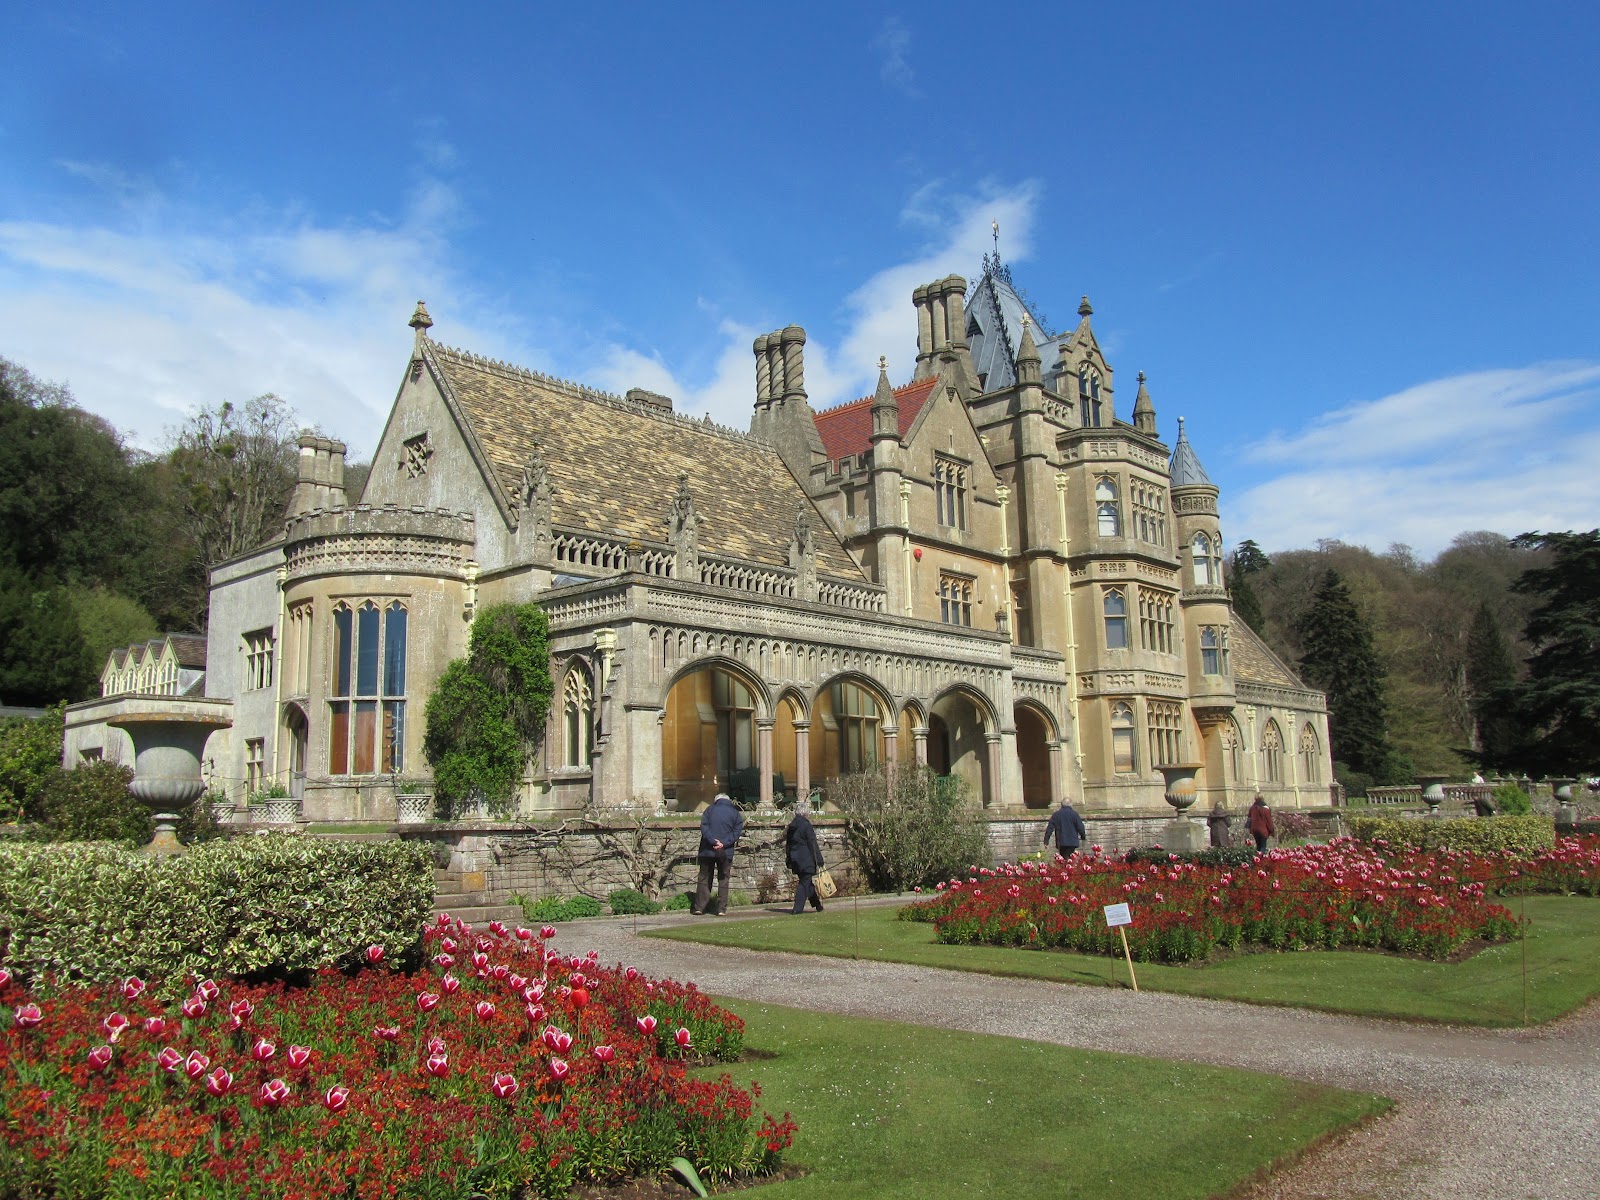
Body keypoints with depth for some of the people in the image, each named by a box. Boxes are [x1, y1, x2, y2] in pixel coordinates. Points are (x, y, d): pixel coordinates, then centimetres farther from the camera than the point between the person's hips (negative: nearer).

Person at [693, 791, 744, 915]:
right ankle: (721, 909, 2)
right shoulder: (735, 813, 6)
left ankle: (699, 907, 7)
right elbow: (737, 833, -6)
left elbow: (704, 827, -9)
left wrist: (713, 841, -16)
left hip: (707, 850, 0)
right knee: (723, 880, 7)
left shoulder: (710, 809, 5)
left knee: (704, 879, 9)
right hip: (726, 852, 0)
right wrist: (724, 843, -14)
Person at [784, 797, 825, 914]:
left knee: (806, 882, 16)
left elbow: (787, 844, 13)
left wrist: (789, 860, 19)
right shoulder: (806, 825, -15)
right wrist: (818, 861, -11)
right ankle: (798, 909, -4)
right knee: (804, 882, -2)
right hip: (806, 859, -8)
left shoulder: (791, 826, 8)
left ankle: (818, 905, 26)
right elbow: (812, 844, -14)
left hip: (795, 859, 8)